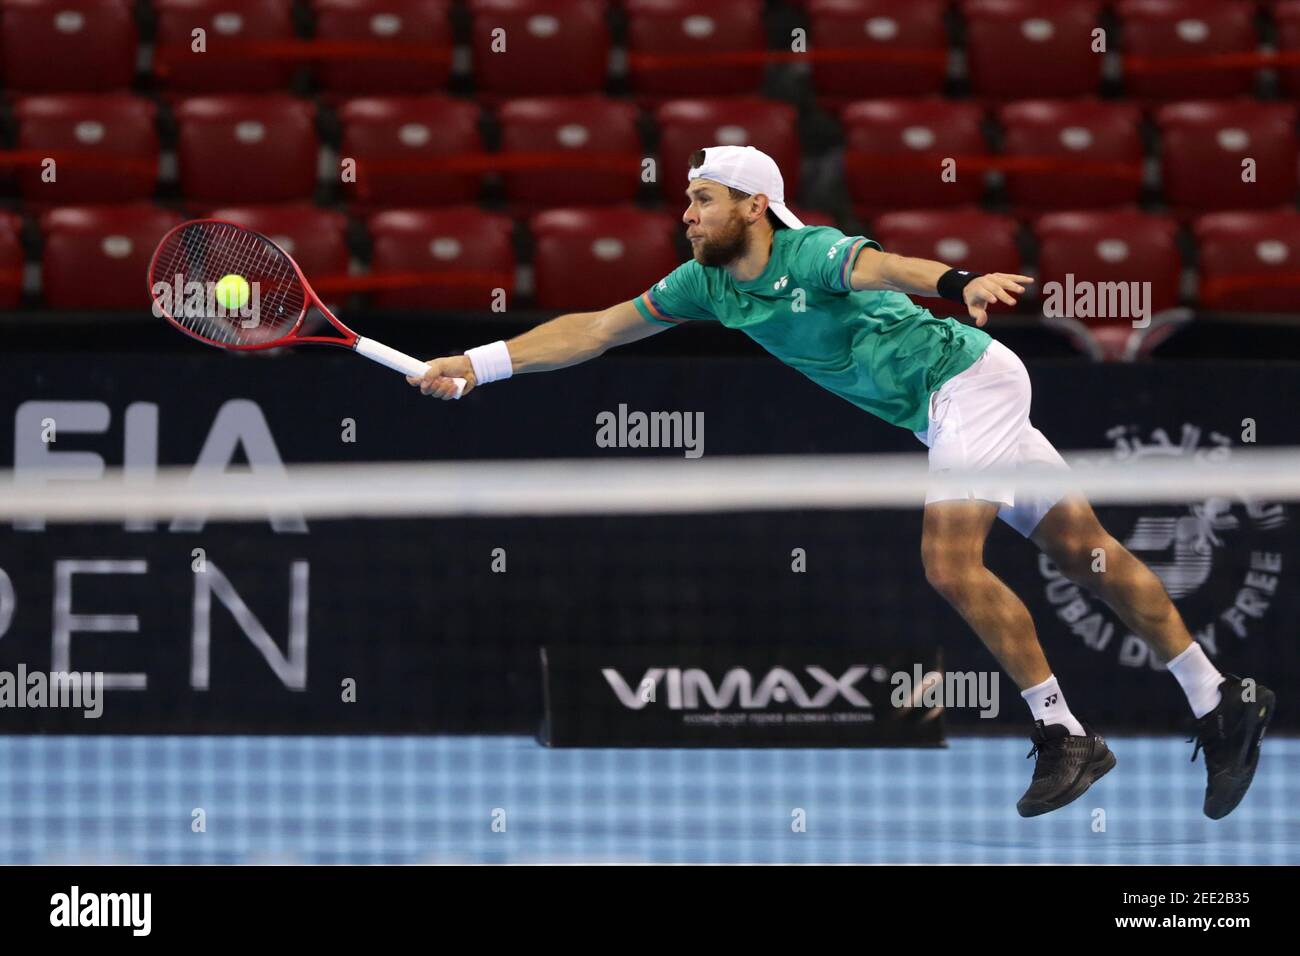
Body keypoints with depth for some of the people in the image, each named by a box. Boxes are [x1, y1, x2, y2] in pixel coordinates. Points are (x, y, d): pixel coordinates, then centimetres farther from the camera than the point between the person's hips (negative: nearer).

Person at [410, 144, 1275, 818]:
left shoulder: (812, 254, -23)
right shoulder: (704, 284, 1)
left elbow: (879, 266, -46)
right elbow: (595, 330, 5)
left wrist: (961, 283, -67)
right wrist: (479, 364, -2)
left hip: (970, 378, -8)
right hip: (941, 413, 8)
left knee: (951, 560, -20)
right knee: (1084, 552, 10)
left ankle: (1065, 735, -10)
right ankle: (1223, 702, 14)